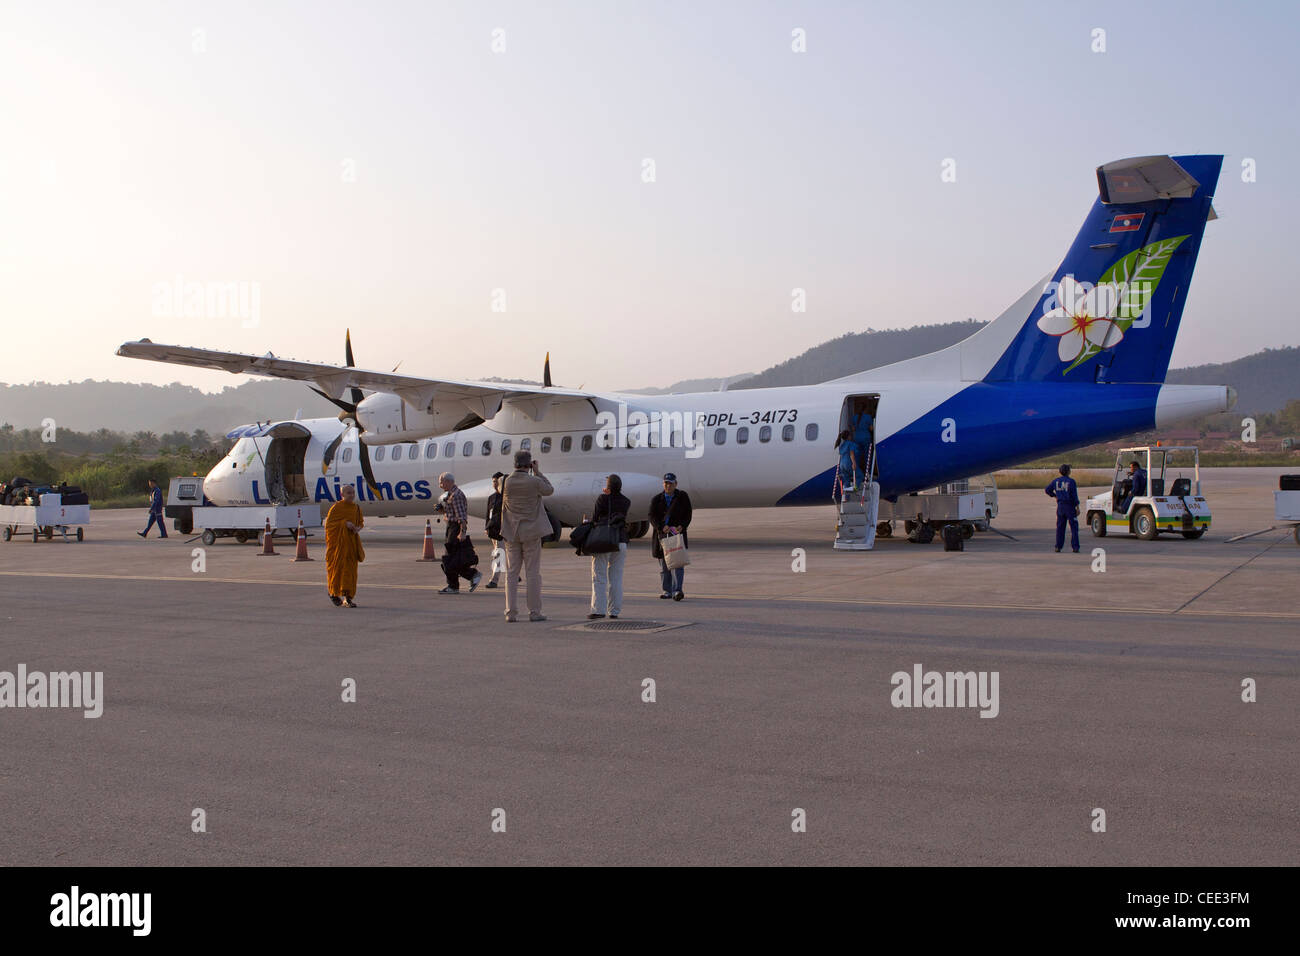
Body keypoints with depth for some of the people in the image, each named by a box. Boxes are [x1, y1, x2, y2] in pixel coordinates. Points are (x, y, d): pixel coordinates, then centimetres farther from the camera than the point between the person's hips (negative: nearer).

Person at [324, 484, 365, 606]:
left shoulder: (357, 508, 5)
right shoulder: (337, 507, -9)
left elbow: (361, 522, 18)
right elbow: (328, 523, -11)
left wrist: (358, 528, -4)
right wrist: (345, 523, -21)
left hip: (351, 541, 4)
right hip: (338, 540, -4)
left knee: (350, 568, -2)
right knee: (337, 567, 4)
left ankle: (348, 597, 0)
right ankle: (333, 593, 27)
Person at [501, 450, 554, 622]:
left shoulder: (505, 482, -5)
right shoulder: (534, 481, -12)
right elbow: (549, 490, 5)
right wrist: (538, 472, 8)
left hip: (511, 532, 3)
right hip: (531, 532, -3)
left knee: (512, 573, 7)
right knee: (533, 573, 4)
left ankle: (510, 613, 5)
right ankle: (534, 612, 6)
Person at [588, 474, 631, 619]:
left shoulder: (601, 499, -7)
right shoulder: (626, 503, 4)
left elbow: (594, 520, -5)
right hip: (620, 542, 4)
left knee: (599, 577, 0)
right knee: (616, 578, 8)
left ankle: (598, 609, -7)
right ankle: (615, 611, 8)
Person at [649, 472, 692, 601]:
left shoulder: (683, 497, 8)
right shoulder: (656, 499, 9)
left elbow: (688, 515, 5)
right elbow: (652, 517, -2)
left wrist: (681, 526, -14)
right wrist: (662, 527, -19)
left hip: (677, 534, -2)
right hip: (661, 535, 2)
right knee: (664, 565, 7)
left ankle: (676, 591, -20)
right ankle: (667, 591, 15)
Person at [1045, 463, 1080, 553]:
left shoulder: (1056, 481, 4)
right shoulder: (1071, 481, -10)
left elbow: (1047, 490, 10)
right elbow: (1074, 495, -12)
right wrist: (1077, 507, -10)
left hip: (1060, 506, 4)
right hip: (1070, 506, -4)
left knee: (1060, 527, 8)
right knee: (1074, 527, 1)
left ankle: (1058, 547, 5)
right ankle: (1075, 547, -4)